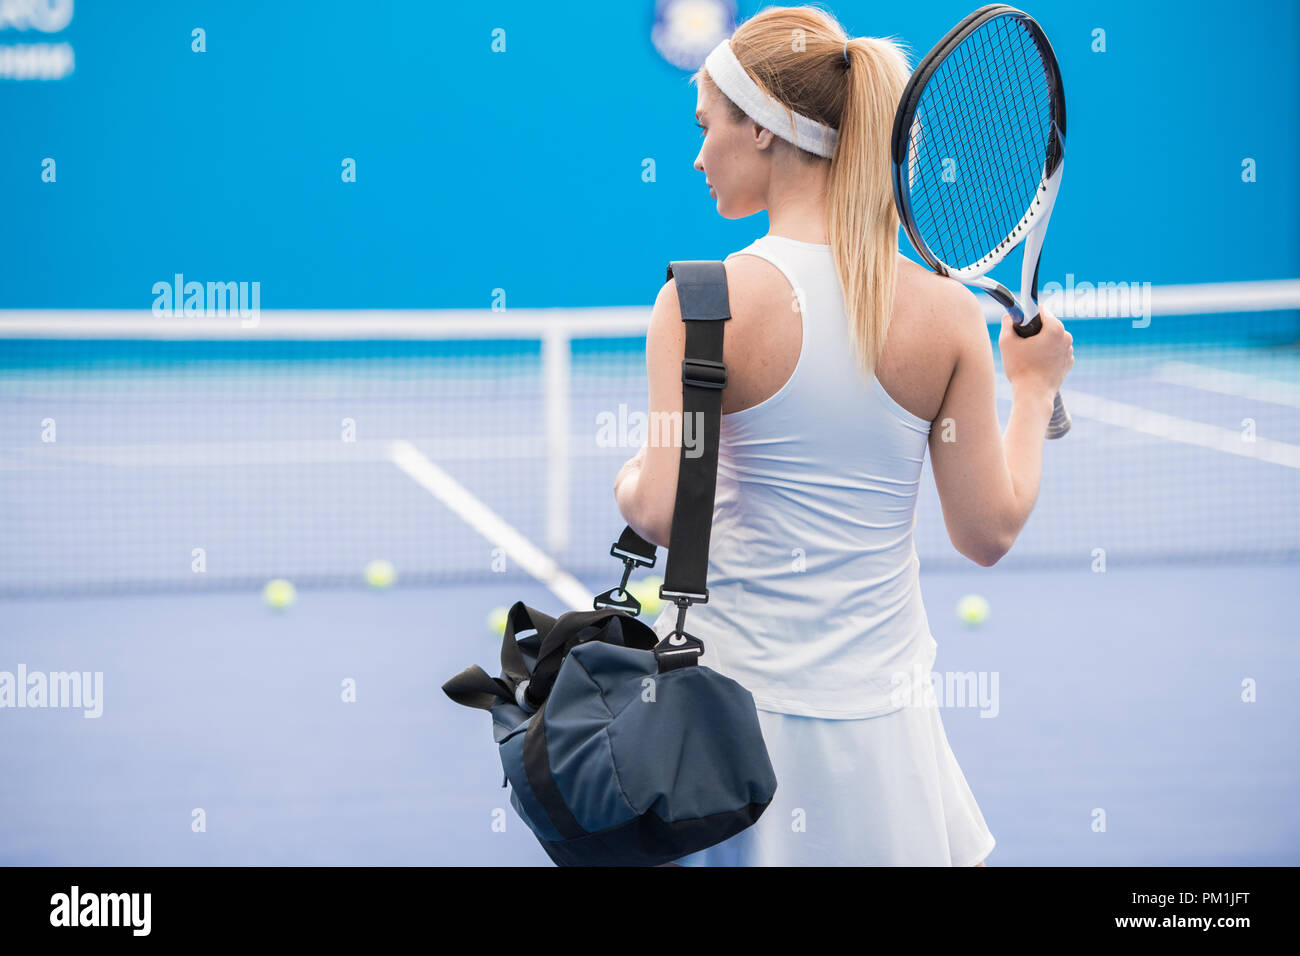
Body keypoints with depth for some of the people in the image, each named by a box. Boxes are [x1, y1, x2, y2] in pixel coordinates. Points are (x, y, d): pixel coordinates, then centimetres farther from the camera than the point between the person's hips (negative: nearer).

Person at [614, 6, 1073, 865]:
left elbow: (661, 515, -18)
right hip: (884, 712, 2)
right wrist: (1034, 389, 14)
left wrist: (629, 479, 5)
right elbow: (989, 531, 0)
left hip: (734, 692, -2)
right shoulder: (949, 312, -4)